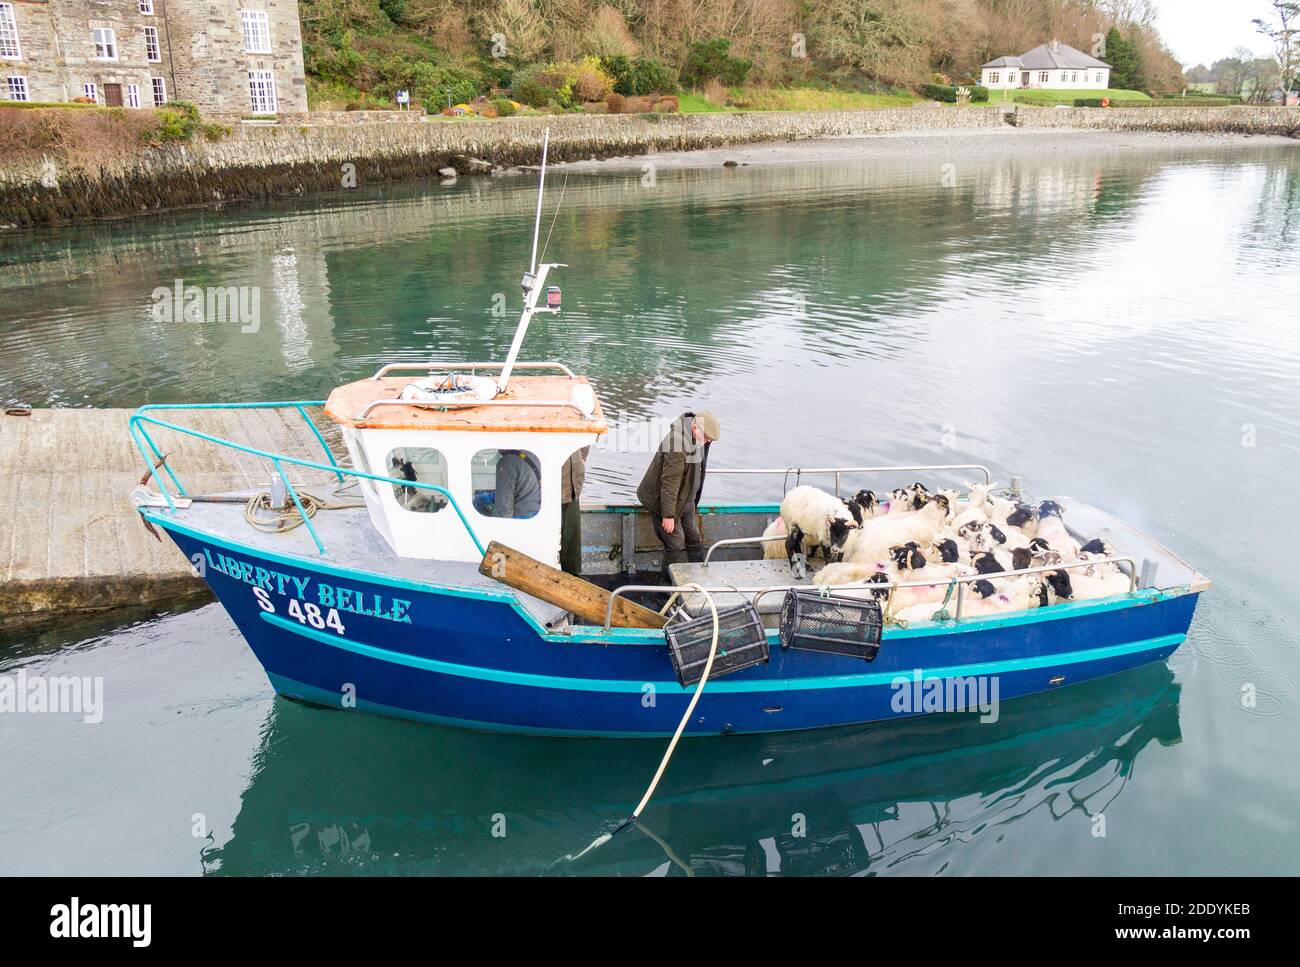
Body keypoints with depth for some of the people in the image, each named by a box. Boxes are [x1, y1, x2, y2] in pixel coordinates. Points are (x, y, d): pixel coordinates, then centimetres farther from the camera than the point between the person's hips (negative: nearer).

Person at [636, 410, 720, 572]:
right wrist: (668, 515, -27)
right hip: (662, 500, -9)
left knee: (694, 538, 17)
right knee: (676, 543, -3)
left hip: (685, 499, 9)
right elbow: (669, 482, -31)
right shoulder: (677, 445, -33)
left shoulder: (697, 439, -1)